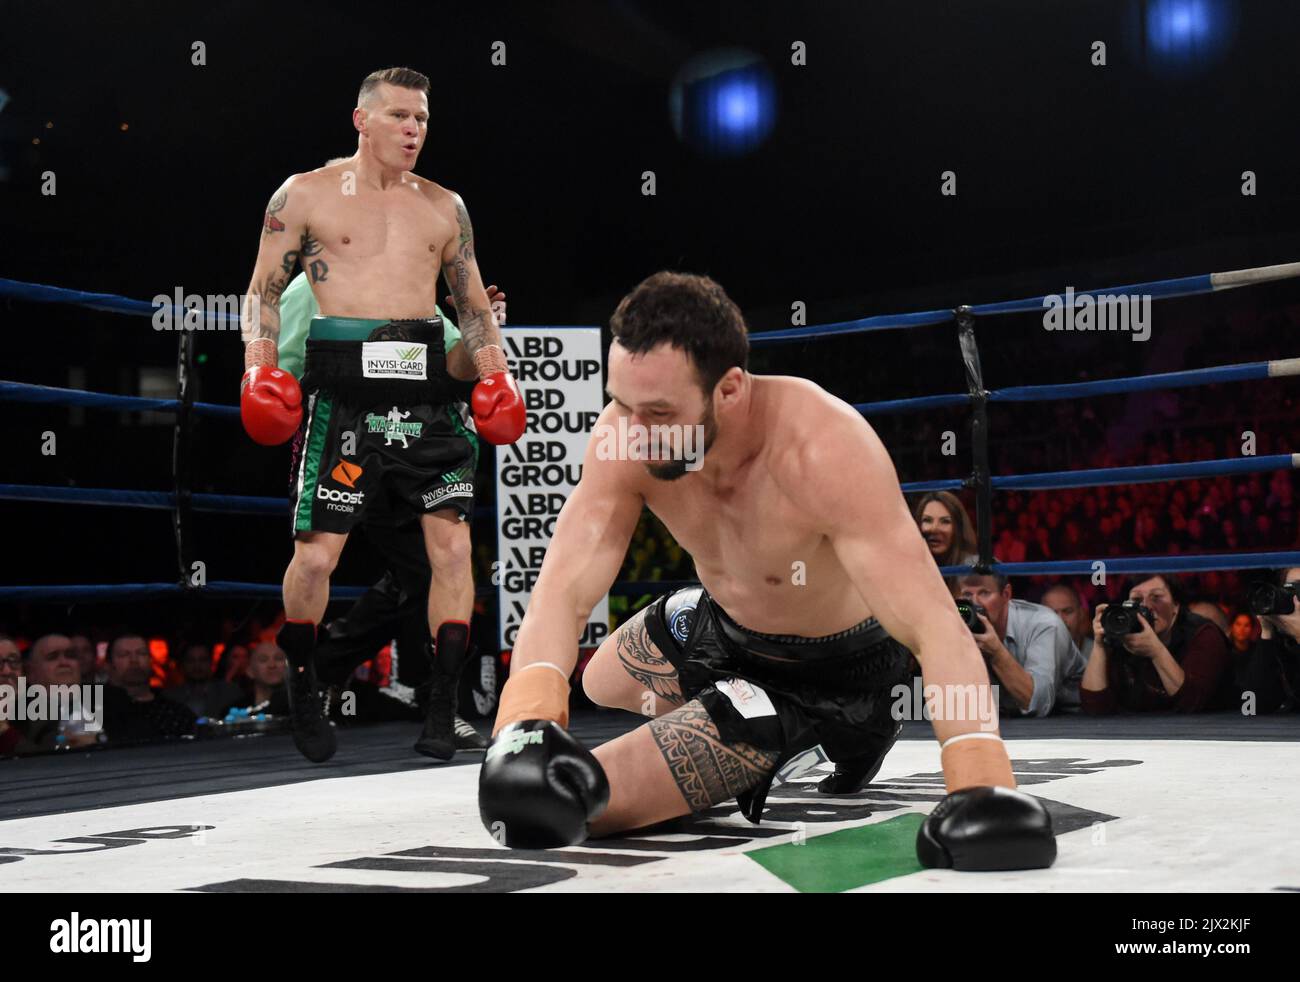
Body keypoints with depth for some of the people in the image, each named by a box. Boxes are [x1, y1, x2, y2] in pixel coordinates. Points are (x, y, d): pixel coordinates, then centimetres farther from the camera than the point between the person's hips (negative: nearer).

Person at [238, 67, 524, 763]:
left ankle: (443, 704, 3)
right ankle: (302, 691, 19)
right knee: (317, 550, -6)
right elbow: (264, 290, 8)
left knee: (452, 539, -6)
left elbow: (474, 306, 22)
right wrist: (260, 369, -5)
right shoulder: (306, 194, 8)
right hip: (342, 379, -3)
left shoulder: (444, 206, 17)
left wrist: (495, 376, 8)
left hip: (425, 380, 3)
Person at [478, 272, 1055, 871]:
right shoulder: (624, 441, -25)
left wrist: (980, 787, -61)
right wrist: (527, 720, -52)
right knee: (599, 683, 35)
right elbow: (563, 593, -32)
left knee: (583, 800, -16)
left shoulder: (825, 451, -41)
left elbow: (935, 626, -47)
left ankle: (849, 728, 3)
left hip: (826, 671, -6)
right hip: (719, 622, 7)